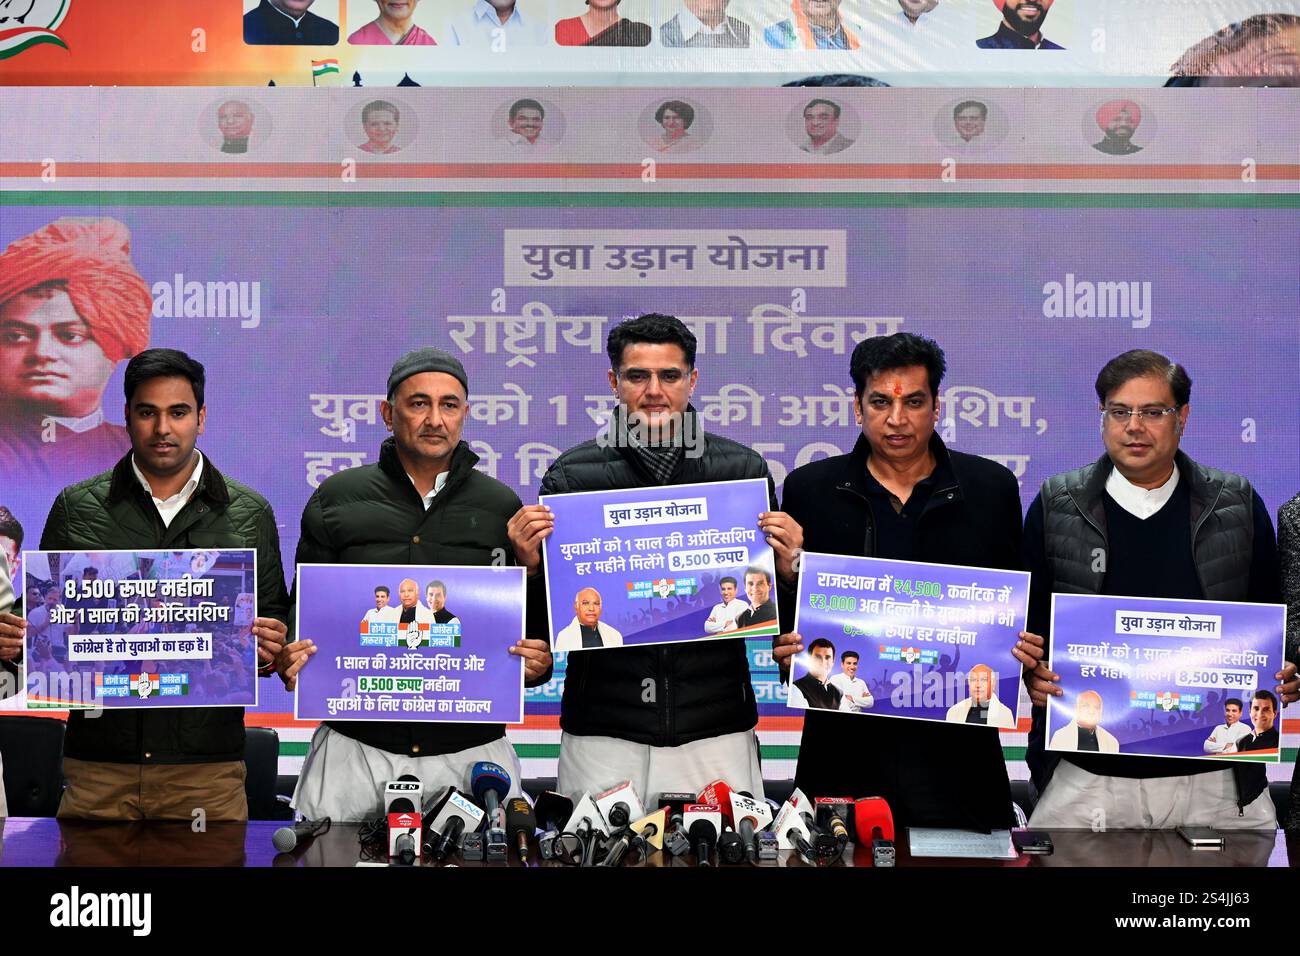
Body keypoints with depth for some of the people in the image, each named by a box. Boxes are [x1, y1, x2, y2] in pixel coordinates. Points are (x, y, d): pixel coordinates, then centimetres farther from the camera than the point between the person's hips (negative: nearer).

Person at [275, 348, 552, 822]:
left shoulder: (502, 507, 8)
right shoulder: (337, 499, 7)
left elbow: (535, 619, 11)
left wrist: (538, 664, -10)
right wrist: (292, 662, -12)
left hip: (470, 747, 0)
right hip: (354, 747, 0)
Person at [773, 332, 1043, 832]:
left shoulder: (991, 488, 5)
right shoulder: (810, 490, 5)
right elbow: (782, 607, 10)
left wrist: (1021, 649, -10)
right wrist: (787, 649, -10)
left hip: (955, 746, 0)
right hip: (845, 748, 0)